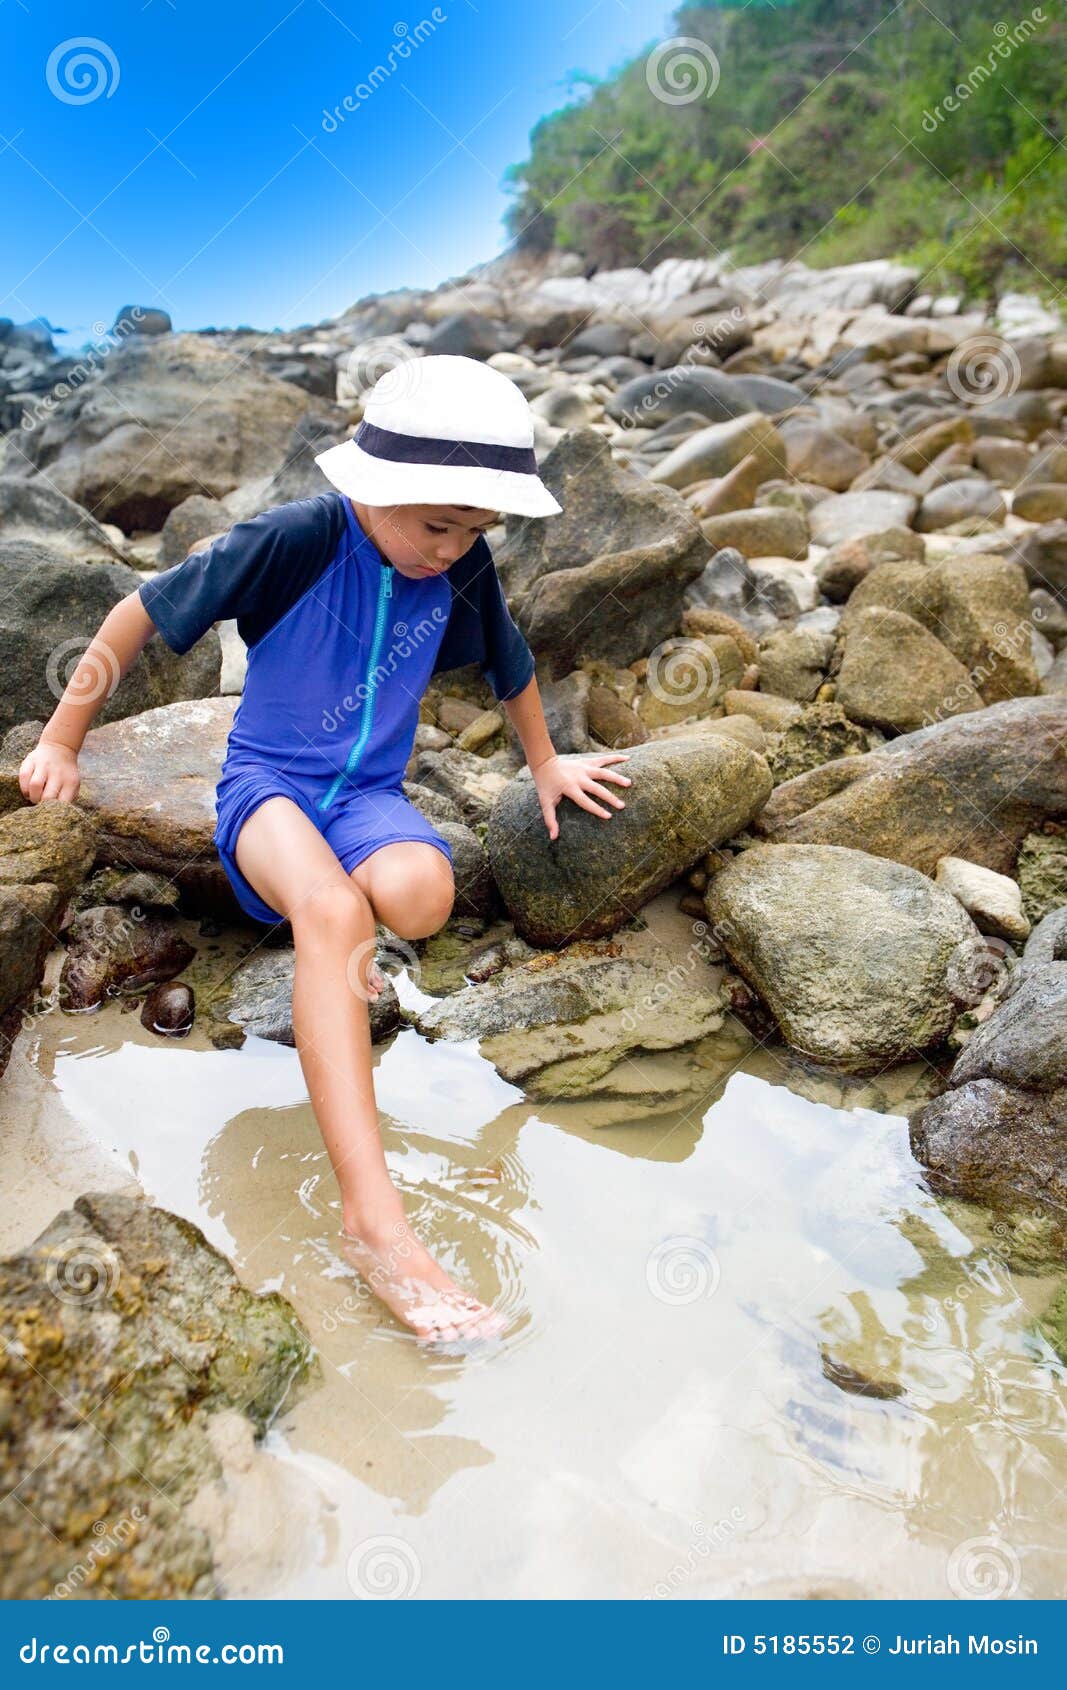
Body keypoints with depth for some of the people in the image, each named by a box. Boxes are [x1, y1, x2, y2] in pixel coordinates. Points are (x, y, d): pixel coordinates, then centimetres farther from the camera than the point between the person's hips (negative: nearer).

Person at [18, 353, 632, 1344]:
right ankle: (372, 1217, -43)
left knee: (422, 896, -35)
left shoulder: (464, 569, -3)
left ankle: (329, 951, 4)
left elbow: (510, 666, 18)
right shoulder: (297, 541, -15)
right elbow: (143, 613, -6)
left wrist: (545, 765, 28)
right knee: (331, 908, -38)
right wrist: (62, 742, 0)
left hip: (369, 792, 3)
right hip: (268, 779, -3)